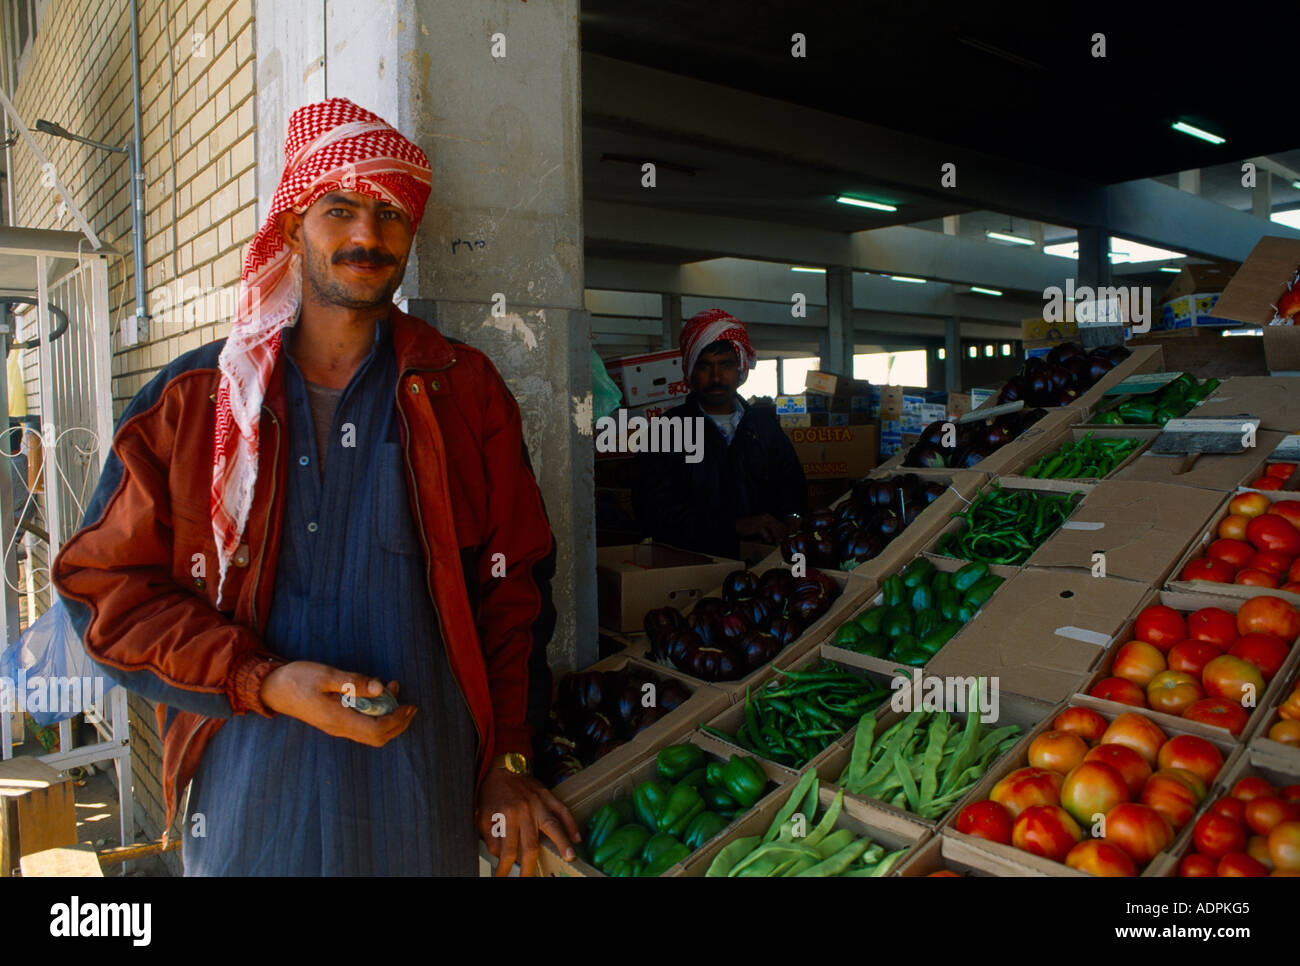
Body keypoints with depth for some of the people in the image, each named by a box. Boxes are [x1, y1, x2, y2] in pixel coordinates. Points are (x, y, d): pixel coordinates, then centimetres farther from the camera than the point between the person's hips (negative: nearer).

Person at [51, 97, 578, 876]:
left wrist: (507, 761, 0)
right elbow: (107, 585, 1)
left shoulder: (464, 393, 1)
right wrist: (267, 683, -13)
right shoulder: (189, 402, 1)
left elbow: (510, 585, 2)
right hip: (248, 798, 1)